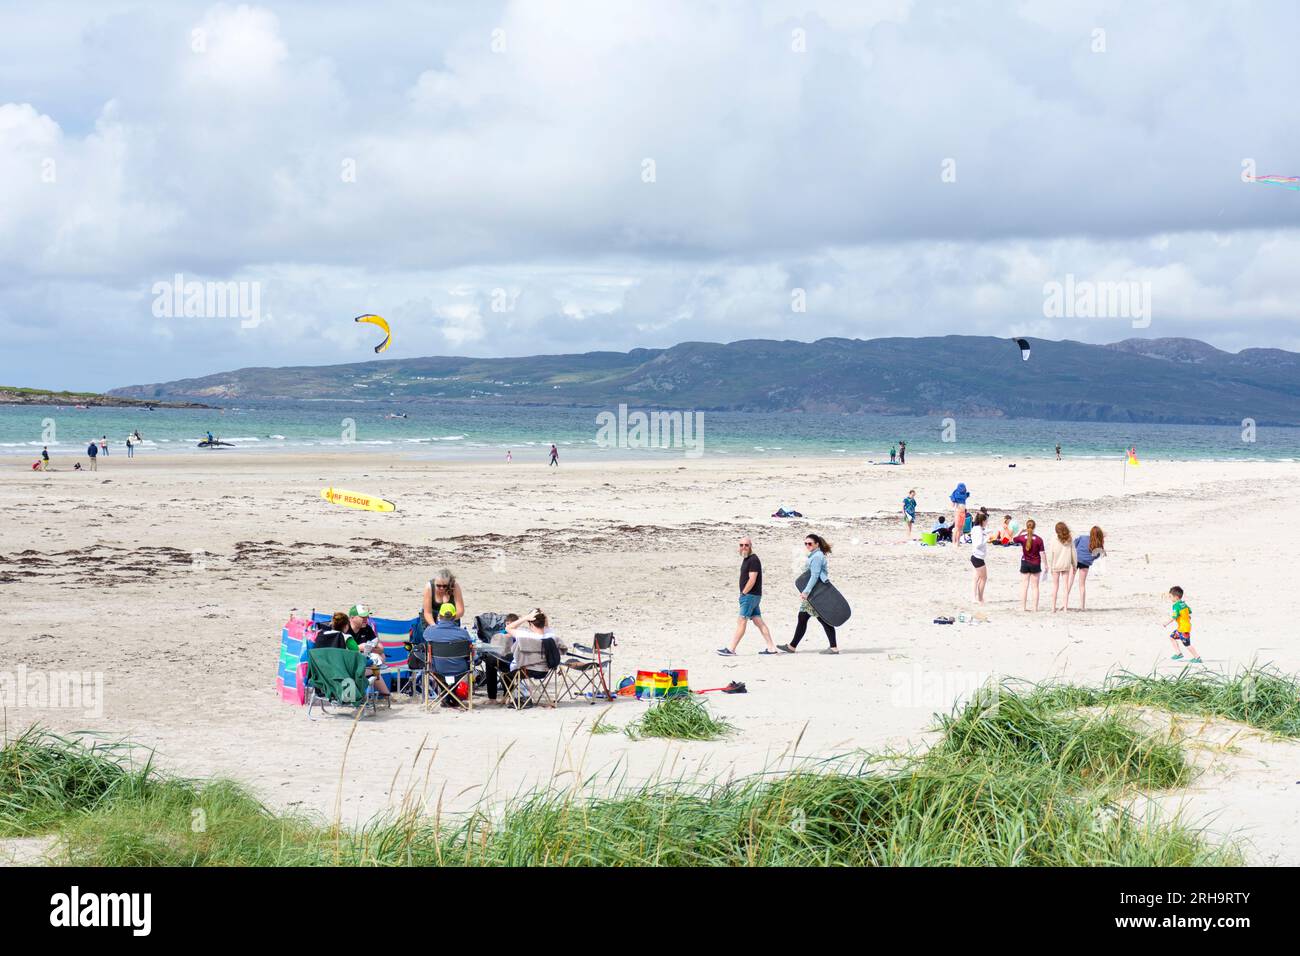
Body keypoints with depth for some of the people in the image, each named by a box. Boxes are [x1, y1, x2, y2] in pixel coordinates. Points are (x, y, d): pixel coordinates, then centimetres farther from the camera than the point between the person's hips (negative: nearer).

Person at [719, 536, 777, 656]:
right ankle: (771, 647, 9)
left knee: (741, 622, -7)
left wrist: (743, 593, -13)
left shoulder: (753, 560, -15)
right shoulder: (746, 559, 16)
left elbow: (752, 580, -20)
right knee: (758, 622, 8)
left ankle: (731, 649, -5)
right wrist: (743, 594, 11)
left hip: (750, 595, -10)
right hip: (750, 596, 10)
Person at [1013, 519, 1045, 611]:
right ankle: (1035, 607, 7)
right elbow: (1042, 553, -8)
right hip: (1035, 564, -1)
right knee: (1035, 586, 7)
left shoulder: (1022, 538, -8)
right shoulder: (1039, 539, -11)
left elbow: (1013, 539, 13)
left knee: (1024, 586, 8)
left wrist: (1021, 532, 21)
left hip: (1025, 564, 1)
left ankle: (1023, 607, 7)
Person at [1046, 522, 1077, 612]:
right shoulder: (1070, 540, -4)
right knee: (1066, 585, 9)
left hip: (1056, 565, -2)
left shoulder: (1054, 540, -10)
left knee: (1055, 585, 7)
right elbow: (1073, 553, 1)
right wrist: (1074, 565, 12)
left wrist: (1049, 566, 2)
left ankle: (1053, 607, 6)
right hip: (1066, 565, 2)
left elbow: (1050, 554, -7)